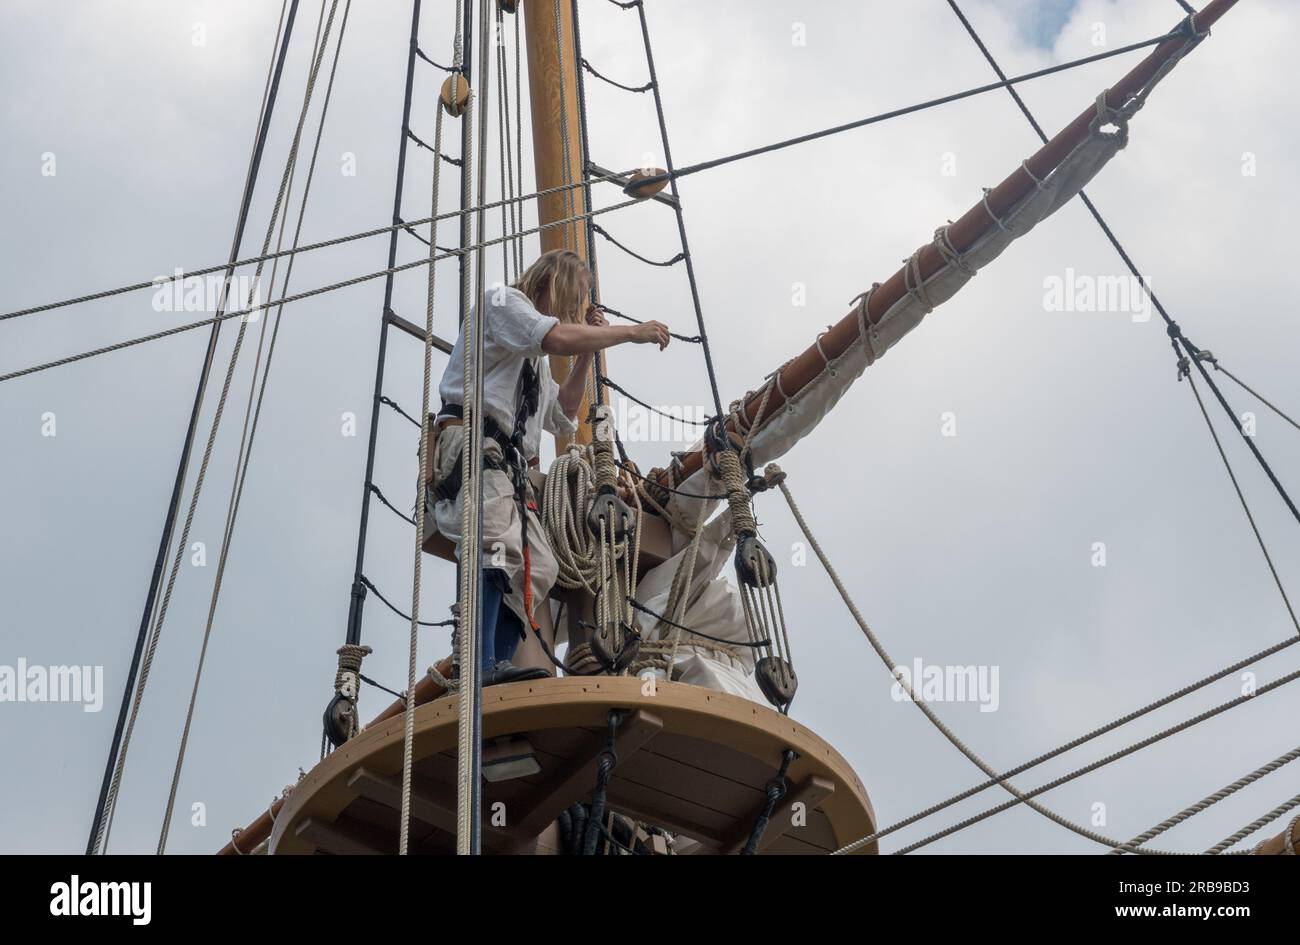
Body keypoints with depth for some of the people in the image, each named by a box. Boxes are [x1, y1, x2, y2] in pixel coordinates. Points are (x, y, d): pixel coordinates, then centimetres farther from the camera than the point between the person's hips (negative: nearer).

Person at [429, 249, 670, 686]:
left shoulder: (533, 358, 36)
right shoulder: (502, 300, 9)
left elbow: (563, 415, 35)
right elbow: (559, 338, -11)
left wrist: (588, 350, 29)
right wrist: (632, 332, -2)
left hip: (509, 465, 10)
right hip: (470, 440, -10)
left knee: (536, 569, 0)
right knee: (495, 543, -30)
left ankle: (493, 673, -9)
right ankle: (484, 667, -43)